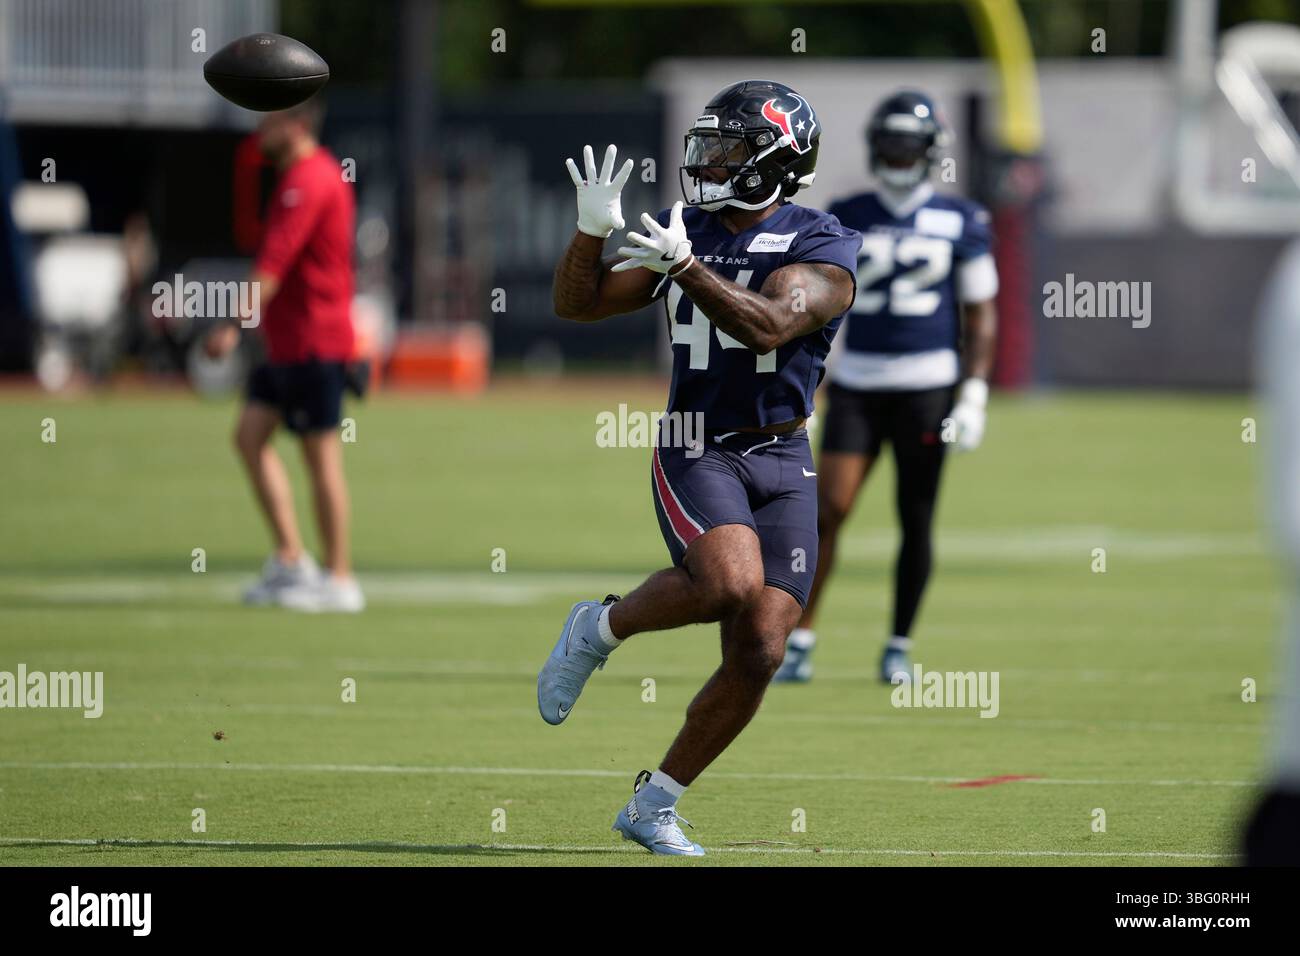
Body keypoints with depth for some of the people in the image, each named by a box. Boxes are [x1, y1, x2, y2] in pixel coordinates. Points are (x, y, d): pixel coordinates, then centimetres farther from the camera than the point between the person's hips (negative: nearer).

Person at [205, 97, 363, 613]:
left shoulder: (307, 182, -16)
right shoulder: (313, 175, 16)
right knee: (250, 435, 7)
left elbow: (273, 262, -24)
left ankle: (339, 579, 0)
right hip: (287, 339, 10)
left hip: (312, 340, -10)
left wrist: (235, 326, -28)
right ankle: (289, 557, 8)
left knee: (321, 455, -5)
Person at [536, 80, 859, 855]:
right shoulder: (687, 233, 8)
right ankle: (601, 629, -4)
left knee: (760, 652, -6)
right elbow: (577, 304, 11)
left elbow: (767, 325, -23)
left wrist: (686, 266, -31)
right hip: (695, 451, 0)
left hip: (781, 464, 0)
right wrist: (593, 229, -6)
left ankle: (656, 803, 8)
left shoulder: (823, 247, -5)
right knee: (728, 582, -30)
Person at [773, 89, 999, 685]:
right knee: (827, 509, -9)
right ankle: (800, 640, -4)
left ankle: (899, 648, 15)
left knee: (916, 519, 3)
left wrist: (974, 395, -4)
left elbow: (980, 316, 4)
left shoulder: (959, 223, 2)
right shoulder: (845, 219, 7)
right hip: (855, 385, 1)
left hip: (926, 386, -1)